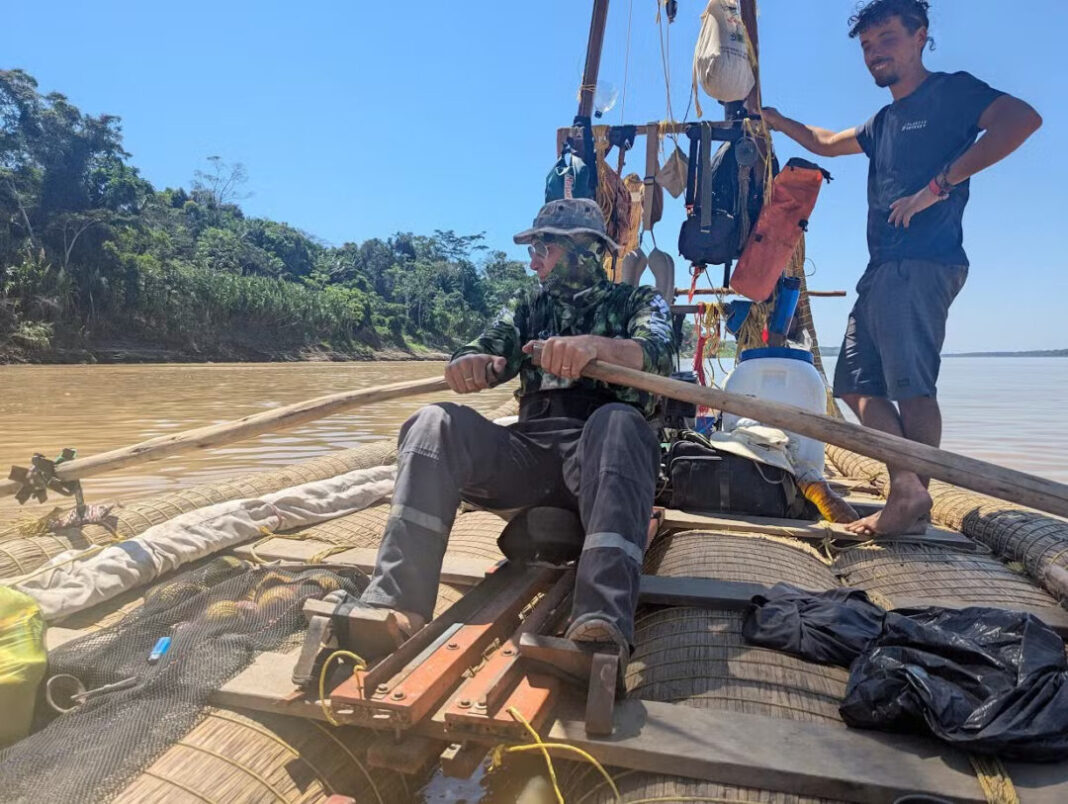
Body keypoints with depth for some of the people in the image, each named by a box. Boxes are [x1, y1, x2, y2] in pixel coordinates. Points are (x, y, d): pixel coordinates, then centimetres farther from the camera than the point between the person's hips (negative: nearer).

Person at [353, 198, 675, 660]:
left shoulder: (638, 302, 12)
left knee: (618, 422, -36)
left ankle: (602, 626, -51)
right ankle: (395, 608, -32)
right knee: (436, 425, -20)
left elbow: (656, 353, -11)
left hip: (602, 458, -3)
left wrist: (596, 345, -33)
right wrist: (471, 365, -18)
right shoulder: (529, 306, 24)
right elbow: (486, 354, 7)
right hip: (529, 452, 4)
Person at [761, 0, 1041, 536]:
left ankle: (914, 503, -7)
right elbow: (826, 143, 43)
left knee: (912, 385, -12)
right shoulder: (885, 122, 26)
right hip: (883, 270, 9)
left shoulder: (950, 91, 2)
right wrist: (774, 120, 38)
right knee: (857, 383, 4)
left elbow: (1022, 118, -15)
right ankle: (907, 488, 4)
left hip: (922, 265, -9)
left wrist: (938, 185, -18)